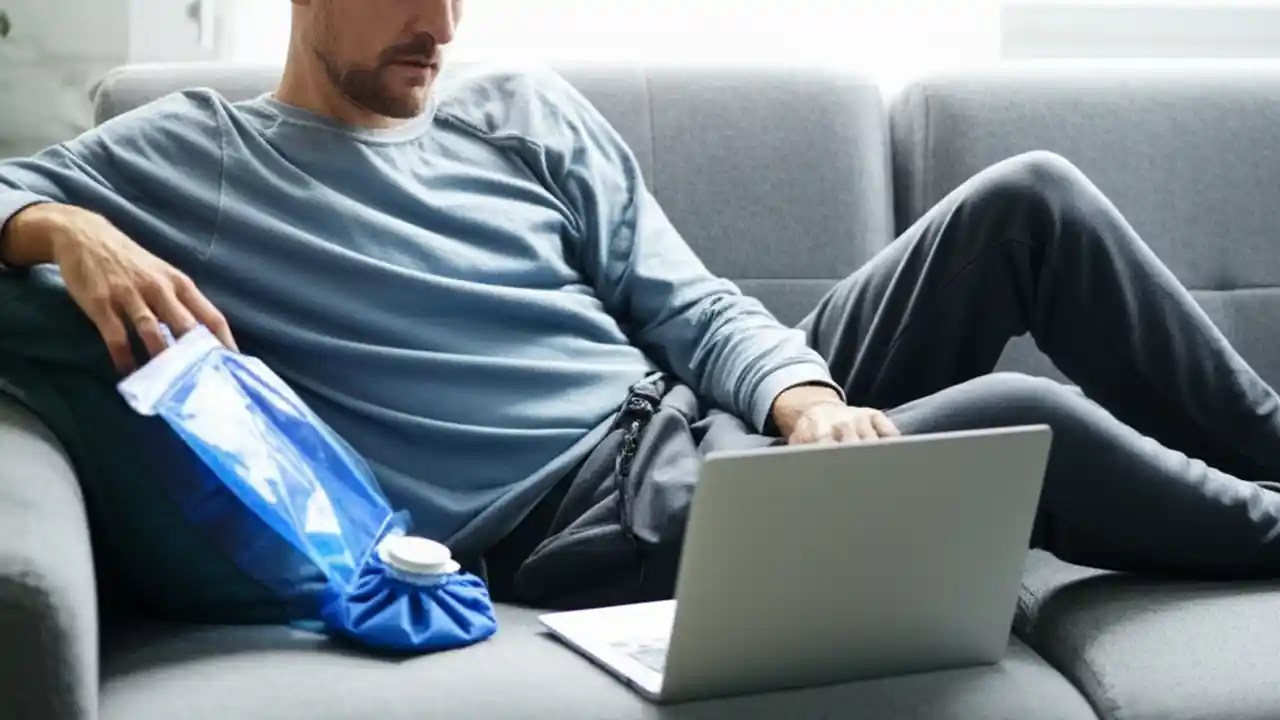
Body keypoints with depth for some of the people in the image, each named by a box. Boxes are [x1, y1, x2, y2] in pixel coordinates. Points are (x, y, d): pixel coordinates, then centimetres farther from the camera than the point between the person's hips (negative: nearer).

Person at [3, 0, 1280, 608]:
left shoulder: (529, 115, 13)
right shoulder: (183, 155, 4)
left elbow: (691, 307, 8)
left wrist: (803, 396, -14)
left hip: (711, 418, 6)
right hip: (592, 526, -6)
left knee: (1030, 198, -8)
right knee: (1026, 426, -25)